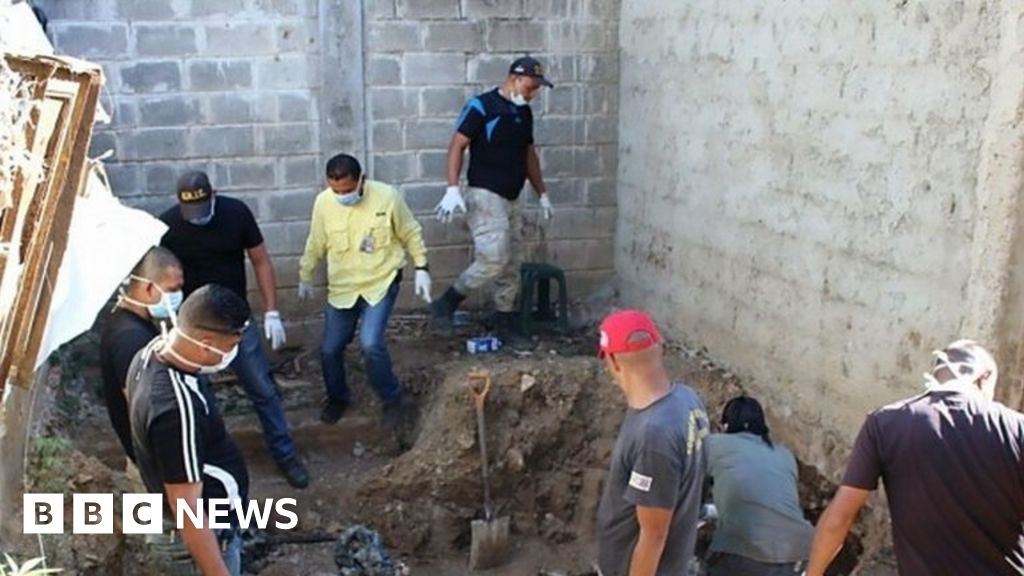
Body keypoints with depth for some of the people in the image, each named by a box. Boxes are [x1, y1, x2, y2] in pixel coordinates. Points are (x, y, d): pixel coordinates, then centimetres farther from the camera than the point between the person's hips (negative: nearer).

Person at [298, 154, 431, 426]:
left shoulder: (387, 197, -17)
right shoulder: (323, 202, -9)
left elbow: (411, 234, -2)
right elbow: (315, 244, 7)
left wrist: (421, 268, -4)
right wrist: (305, 277, 18)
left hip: (381, 283, -3)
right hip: (341, 287, 3)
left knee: (371, 344, -20)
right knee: (330, 349, 6)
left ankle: (392, 399, 5)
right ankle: (338, 398, 35)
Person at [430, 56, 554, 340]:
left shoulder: (524, 113, 13)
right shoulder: (481, 106, -10)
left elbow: (529, 155, 23)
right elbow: (457, 146, -12)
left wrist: (542, 193, 24)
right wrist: (452, 189, -21)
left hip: (511, 199, 8)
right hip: (484, 195, -8)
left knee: (511, 267, 9)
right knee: (494, 258, -19)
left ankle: (506, 326, 19)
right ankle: (445, 304, -4)